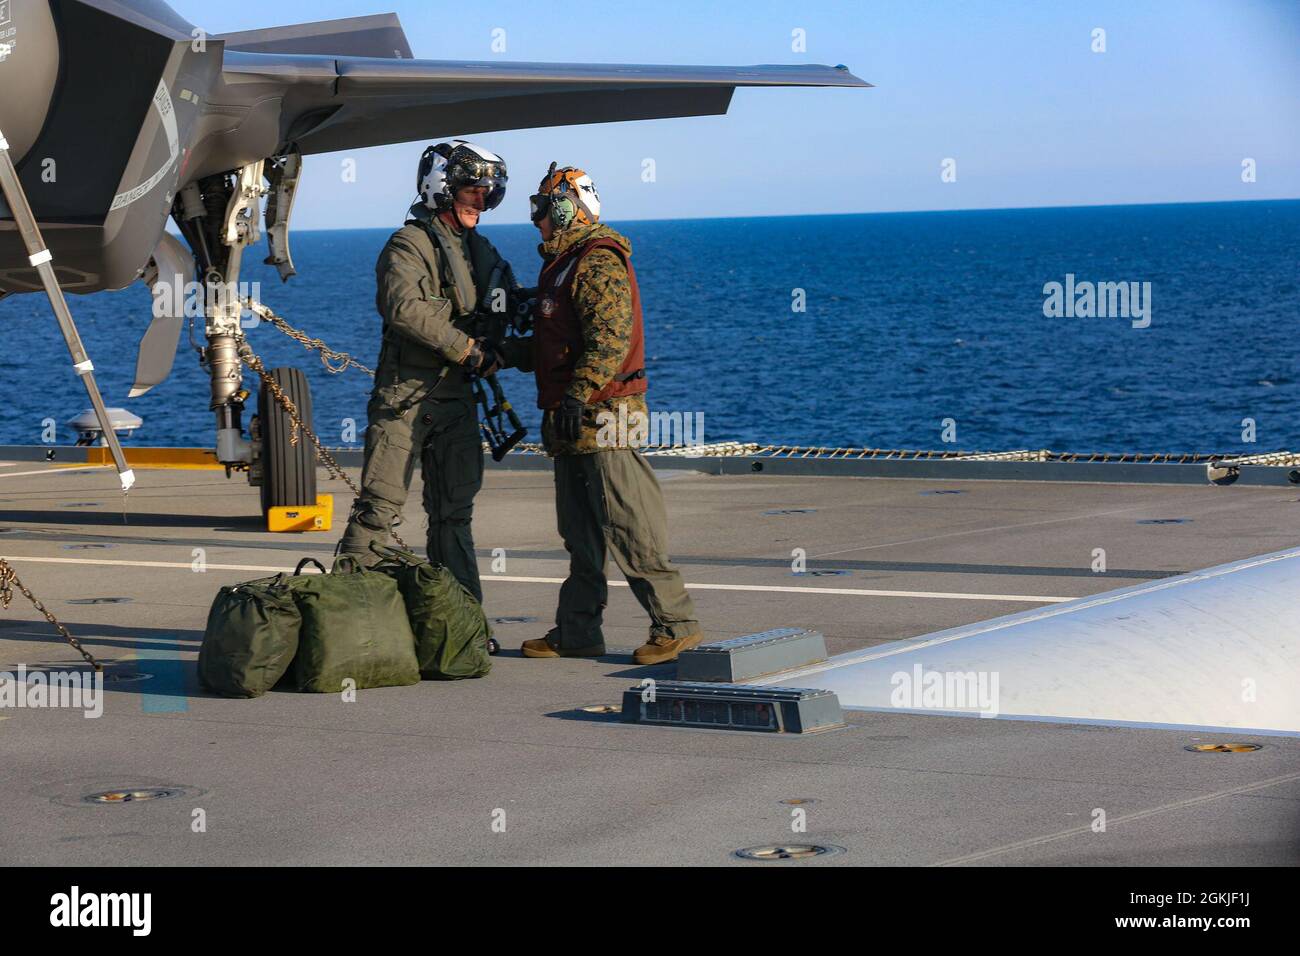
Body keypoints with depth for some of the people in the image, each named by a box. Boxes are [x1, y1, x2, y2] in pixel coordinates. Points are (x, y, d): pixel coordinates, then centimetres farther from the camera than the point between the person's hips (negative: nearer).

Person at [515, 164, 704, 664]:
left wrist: (578, 395, -29)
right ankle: (576, 633, 15)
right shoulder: (564, 263, 20)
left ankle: (676, 623, -5)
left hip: (601, 416, -10)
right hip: (573, 420, 11)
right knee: (581, 536, 12)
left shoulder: (598, 262, -12)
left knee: (628, 529, -9)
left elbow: (610, 337, -23)